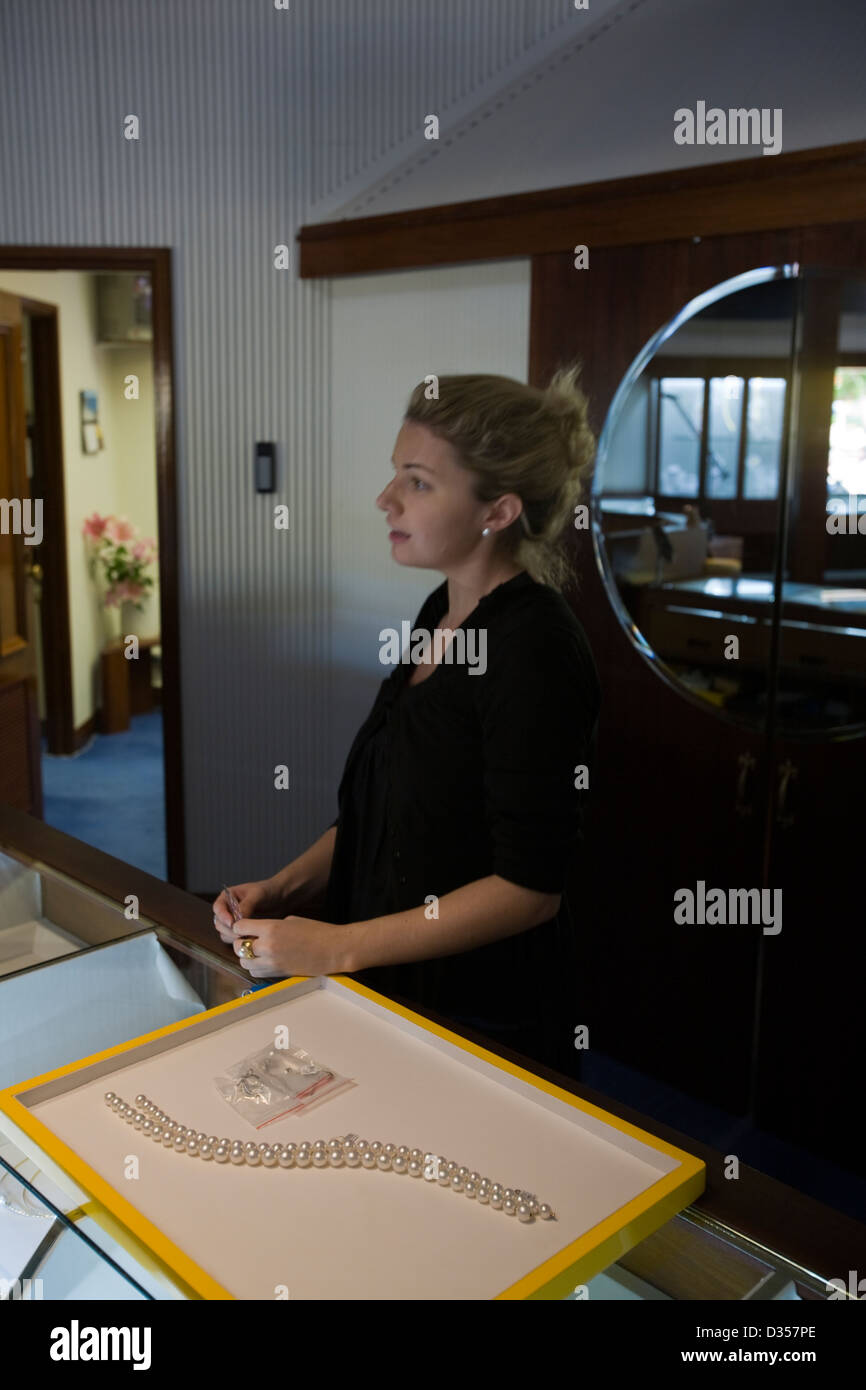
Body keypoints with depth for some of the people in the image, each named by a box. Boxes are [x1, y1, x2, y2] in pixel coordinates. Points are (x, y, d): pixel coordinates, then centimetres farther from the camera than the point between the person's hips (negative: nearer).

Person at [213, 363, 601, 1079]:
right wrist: (283, 888, 0)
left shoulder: (535, 648, -22)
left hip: (488, 1020, -8)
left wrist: (340, 947, -21)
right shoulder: (441, 614, 4)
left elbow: (530, 886, -23)